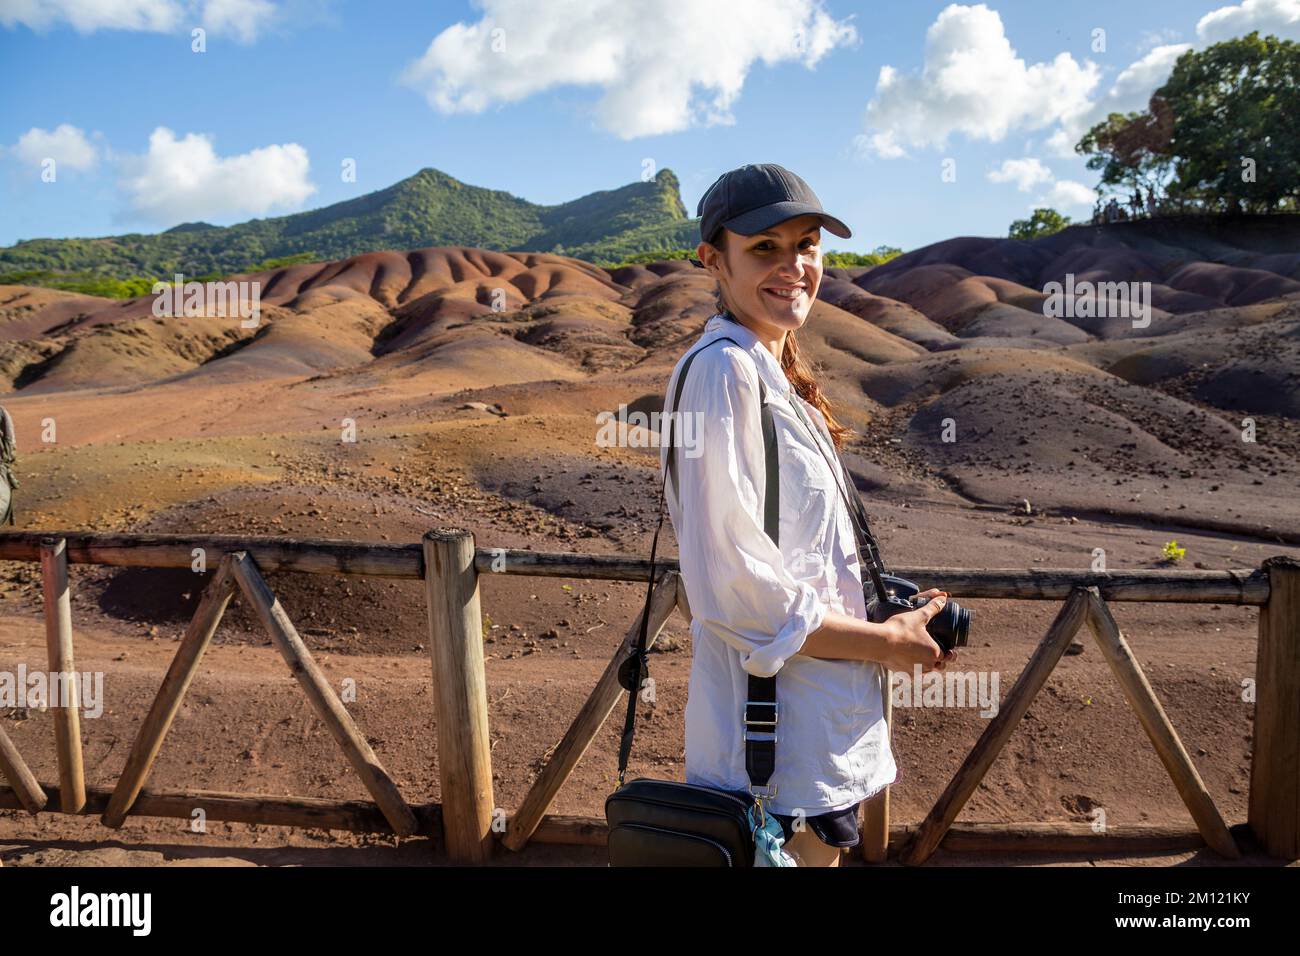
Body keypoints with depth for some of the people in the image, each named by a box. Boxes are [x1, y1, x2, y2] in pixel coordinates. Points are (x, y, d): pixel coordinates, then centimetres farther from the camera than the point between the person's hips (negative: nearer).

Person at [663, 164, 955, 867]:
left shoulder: (774, 374, 11)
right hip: (779, 752, -9)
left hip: (821, 727, 10)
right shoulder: (723, 370, -18)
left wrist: (894, 612, 4)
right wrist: (887, 642, -13)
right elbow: (735, 585, -24)